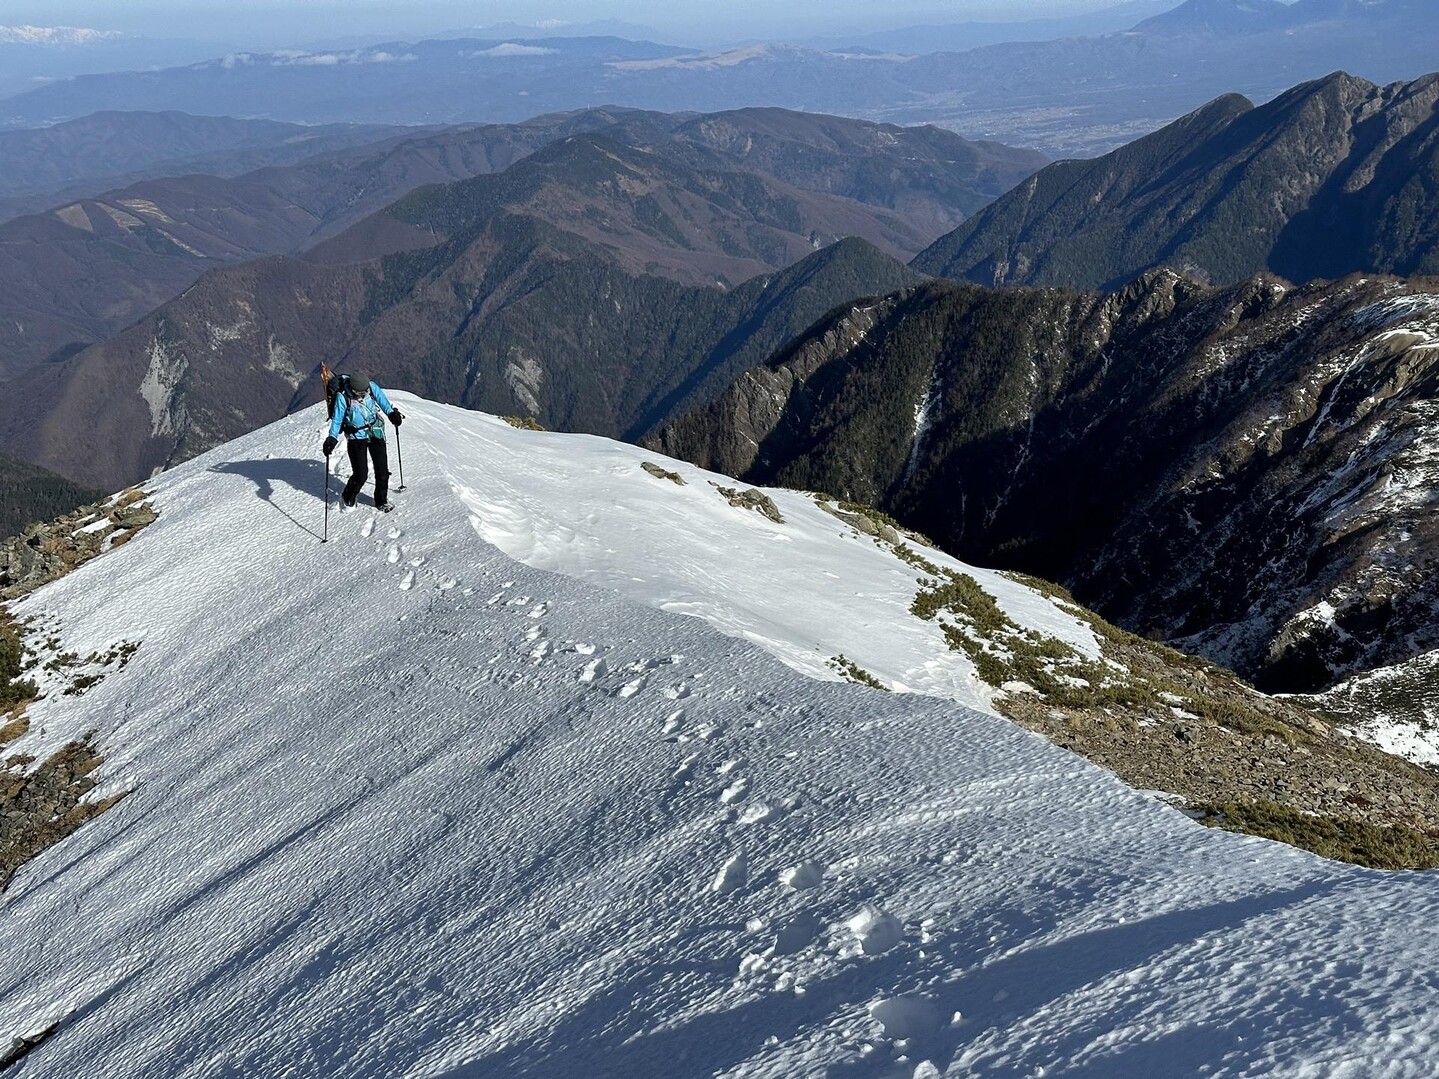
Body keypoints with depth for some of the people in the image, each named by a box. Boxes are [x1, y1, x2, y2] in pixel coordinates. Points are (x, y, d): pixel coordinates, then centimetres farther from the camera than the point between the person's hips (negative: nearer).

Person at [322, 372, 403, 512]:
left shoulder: (372, 387, -10)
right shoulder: (343, 397, -17)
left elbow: (382, 400, 5)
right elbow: (337, 419, -9)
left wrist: (392, 413, -10)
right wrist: (332, 438, -19)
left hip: (375, 433, 3)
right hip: (356, 438, -3)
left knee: (382, 470, 3)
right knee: (361, 474, -6)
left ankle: (381, 501, 24)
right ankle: (347, 499, 22)